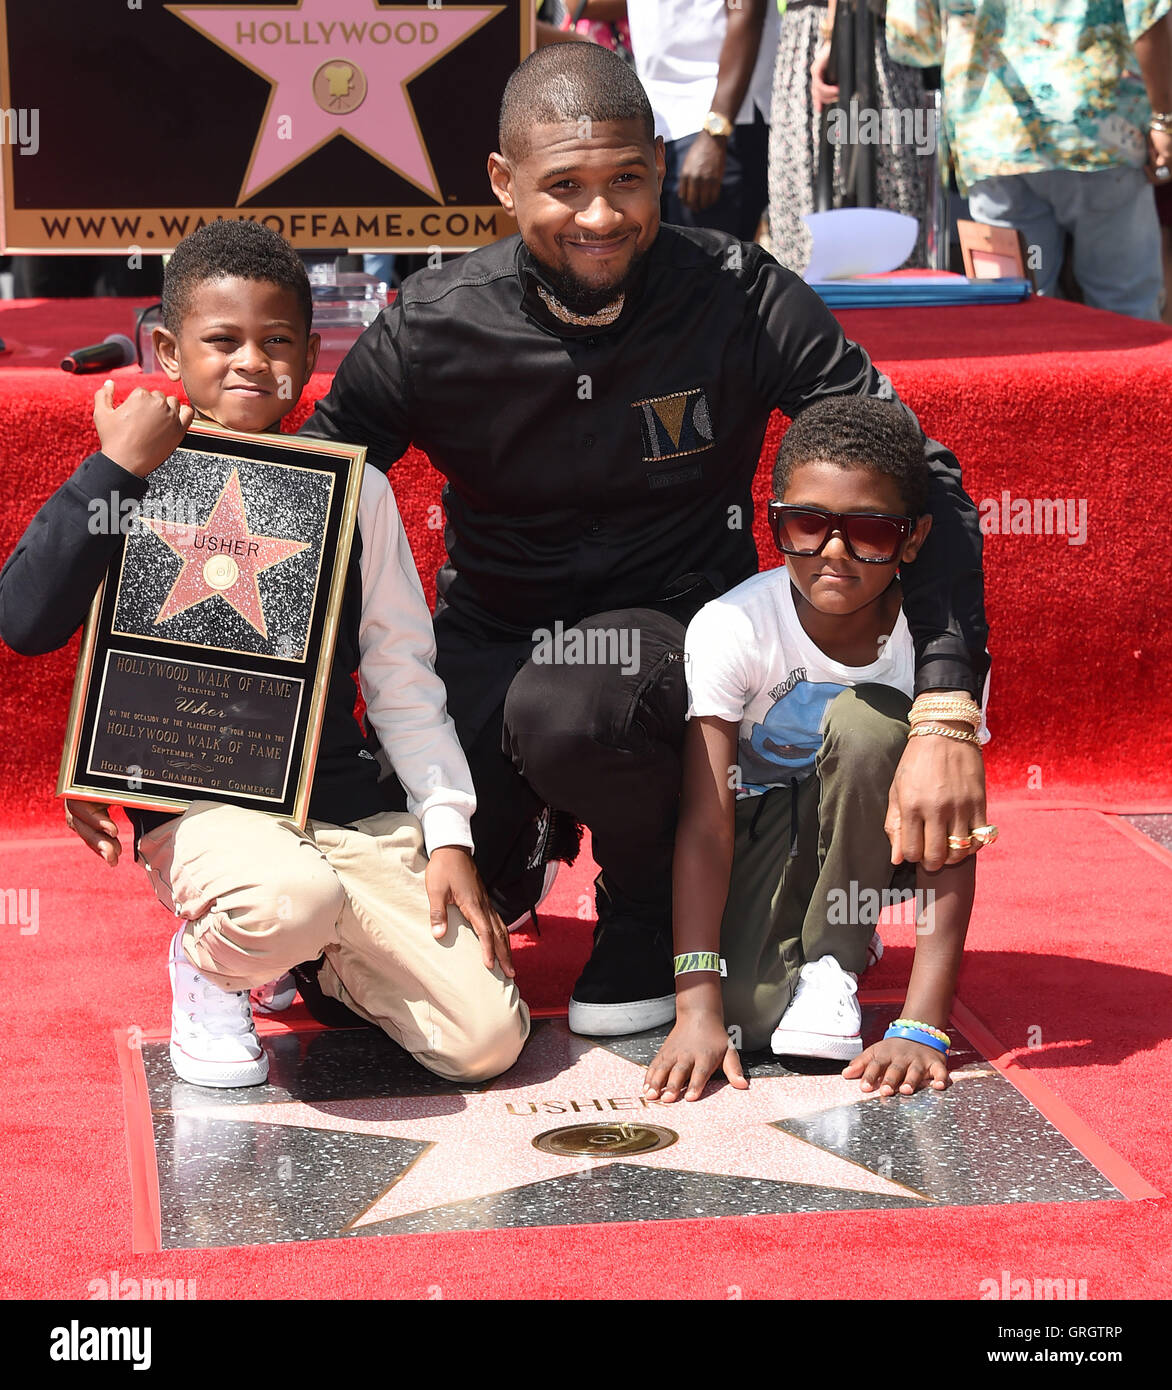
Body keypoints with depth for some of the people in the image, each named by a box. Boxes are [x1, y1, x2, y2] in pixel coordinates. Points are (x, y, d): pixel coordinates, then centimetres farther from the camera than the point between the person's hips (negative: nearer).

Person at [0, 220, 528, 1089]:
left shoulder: (356, 491, 8)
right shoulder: (143, 485, -2)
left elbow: (404, 679, 11)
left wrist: (449, 832, 2)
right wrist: (117, 468, -17)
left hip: (350, 807, 4)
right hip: (201, 810, -4)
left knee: (489, 1039, -9)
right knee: (292, 900, -39)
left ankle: (323, 959, 20)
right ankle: (212, 966, -1)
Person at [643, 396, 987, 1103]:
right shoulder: (732, 628, -24)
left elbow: (950, 848, -25)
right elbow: (705, 825, -27)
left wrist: (922, 1028, -35)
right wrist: (698, 1009, -36)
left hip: (862, 836, 2)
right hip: (757, 830, -2)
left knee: (867, 720, -32)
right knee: (750, 1010, -31)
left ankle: (833, 960, -12)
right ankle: (785, 955, 8)